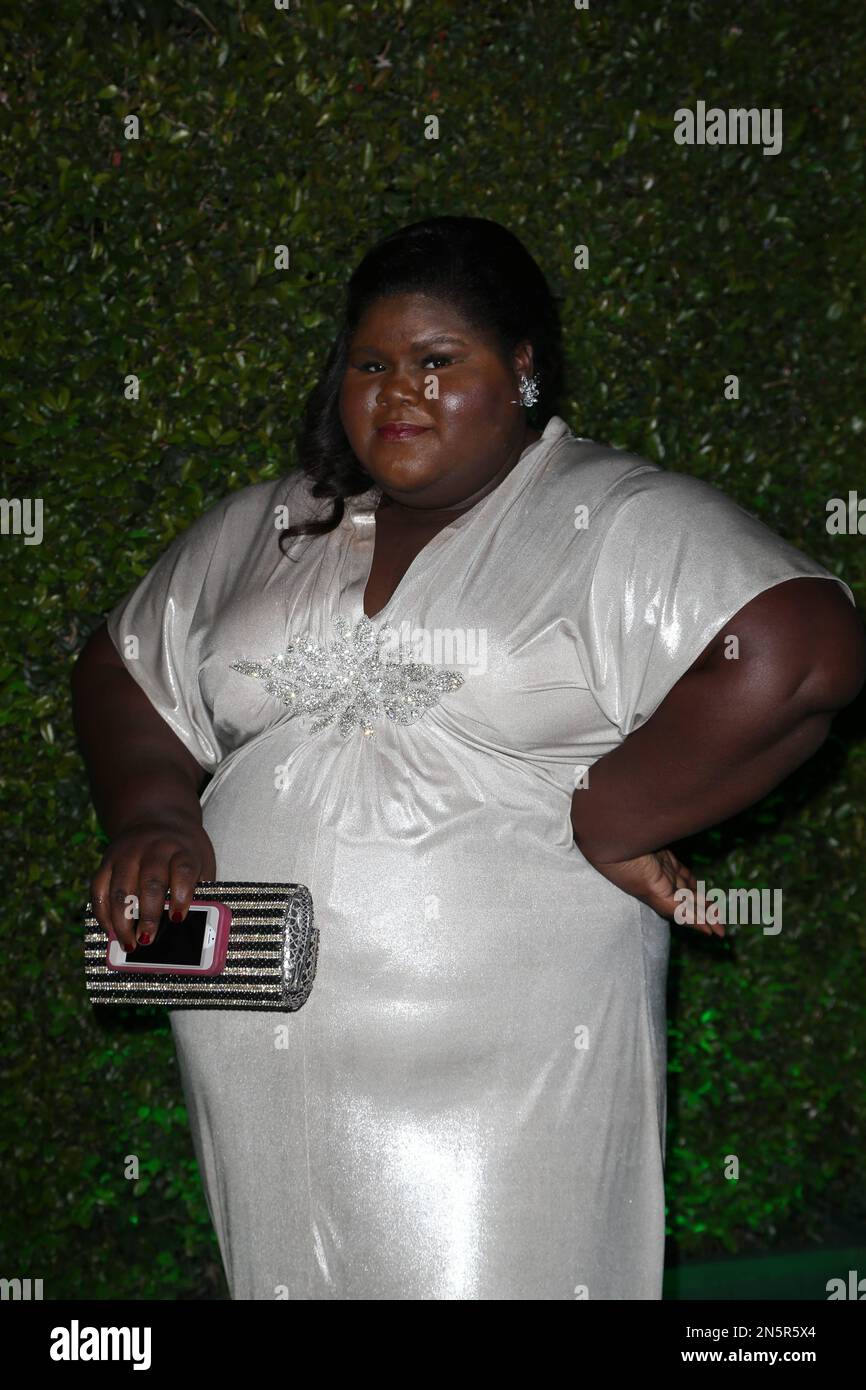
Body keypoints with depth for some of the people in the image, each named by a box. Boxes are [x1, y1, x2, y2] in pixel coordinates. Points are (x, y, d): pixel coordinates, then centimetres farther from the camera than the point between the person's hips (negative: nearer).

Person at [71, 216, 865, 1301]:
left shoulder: (618, 521, -5)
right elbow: (121, 670, 21)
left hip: (506, 1078, -5)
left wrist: (601, 824, -16)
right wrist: (153, 820, 1)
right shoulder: (263, 530, 13)